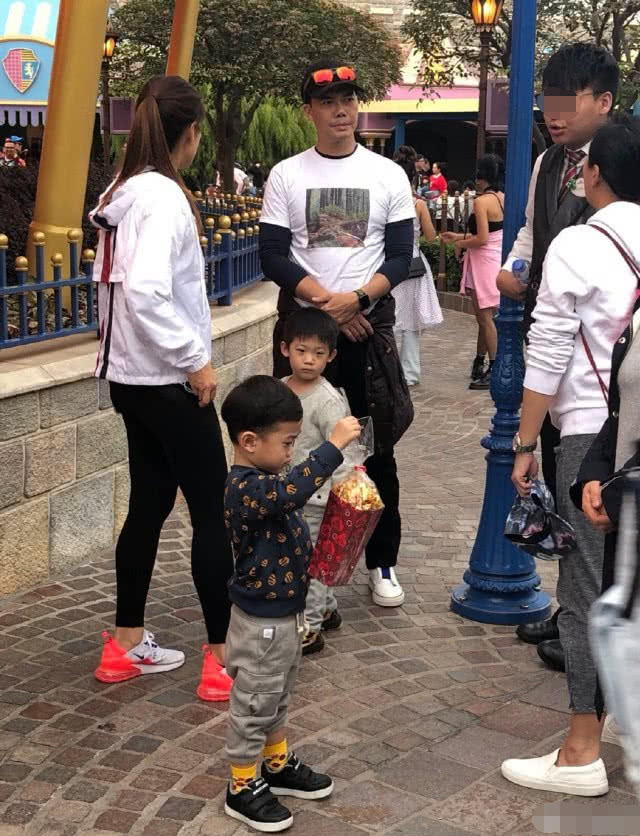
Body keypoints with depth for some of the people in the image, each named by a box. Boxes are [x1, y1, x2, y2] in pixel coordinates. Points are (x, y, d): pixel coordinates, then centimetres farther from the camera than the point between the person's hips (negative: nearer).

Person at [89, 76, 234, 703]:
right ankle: (221, 660, 6)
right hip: (169, 380, -9)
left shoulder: (122, 192, 9)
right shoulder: (163, 197, -19)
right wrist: (194, 360, -21)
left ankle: (125, 645, 25)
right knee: (213, 512, -1)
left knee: (150, 504, 16)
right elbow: (146, 292, -30)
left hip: (133, 377, 9)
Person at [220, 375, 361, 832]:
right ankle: (243, 788, 20)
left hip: (286, 613, 10)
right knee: (254, 704, 5)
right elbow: (292, 491, -47)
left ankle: (278, 764, 41)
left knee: (279, 697, 24)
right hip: (261, 622, -10)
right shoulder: (245, 489, -27)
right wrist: (334, 446, -46)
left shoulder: (266, 481, 5)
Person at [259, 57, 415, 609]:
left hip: (369, 323, 0)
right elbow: (274, 256, -3)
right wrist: (327, 303, -14)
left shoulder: (388, 175, 5)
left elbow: (401, 256, 0)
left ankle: (382, 564, 16)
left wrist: (357, 298, -16)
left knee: (378, 448, 4)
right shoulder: (286, 176, 3)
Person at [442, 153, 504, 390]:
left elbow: (482, 238, -20)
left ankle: (494, 370, 0)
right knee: (484, 316, 16)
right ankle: (479, 365, 25)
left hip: (485, 262, -8)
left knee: (485, 317, -3)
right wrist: (460, 236, 19)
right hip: (496, 258, 9)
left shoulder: (482, 201, -17)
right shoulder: (501, 198, 8)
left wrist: (461, 243, -2)